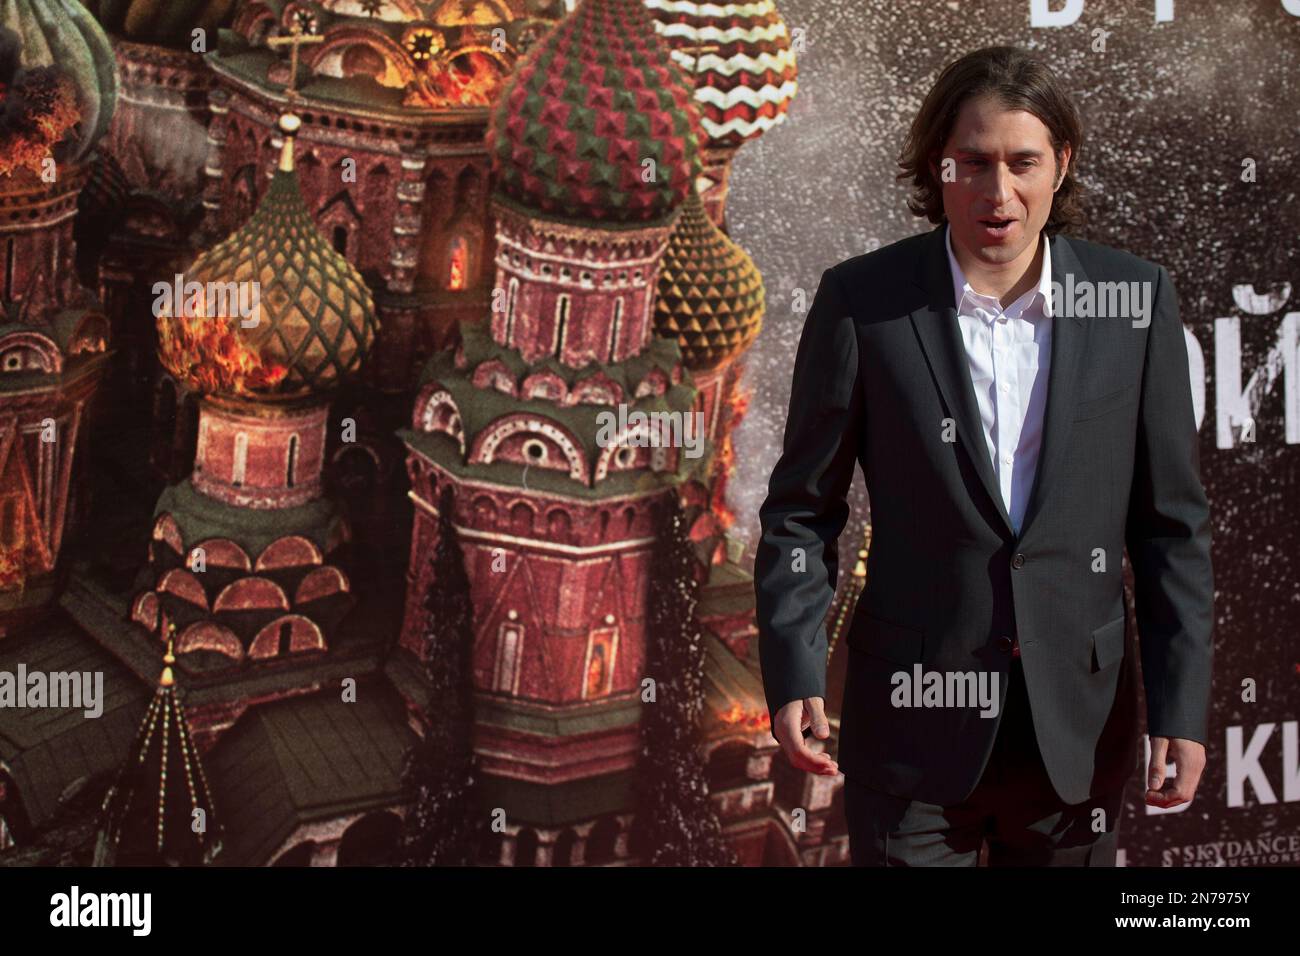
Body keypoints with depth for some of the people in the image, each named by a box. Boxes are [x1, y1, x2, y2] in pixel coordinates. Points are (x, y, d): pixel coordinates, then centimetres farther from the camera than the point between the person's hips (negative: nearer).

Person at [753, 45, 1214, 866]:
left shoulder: (1134, 300, -2)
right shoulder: (861, 301, -6)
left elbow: (1173, 521, 2)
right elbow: (802, 508, -1)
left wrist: (1182, 705, -2)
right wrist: (794, 675, -10)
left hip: (1079, 729, 2)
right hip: (915, 724, -2)